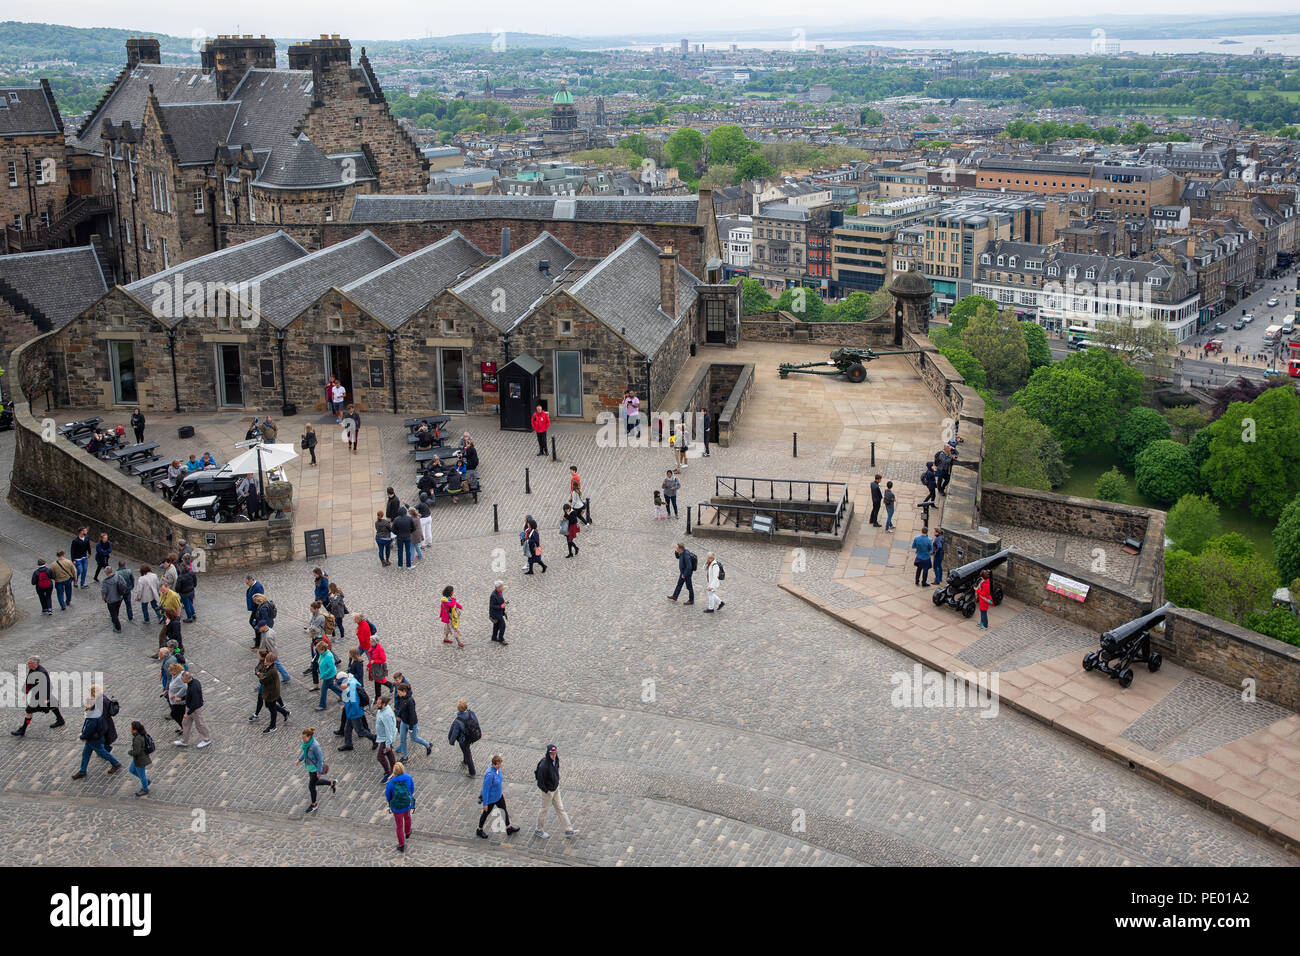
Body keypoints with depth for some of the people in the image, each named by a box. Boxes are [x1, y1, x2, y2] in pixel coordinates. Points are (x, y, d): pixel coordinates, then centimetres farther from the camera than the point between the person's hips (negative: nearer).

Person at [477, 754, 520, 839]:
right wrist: (485, 804, -21)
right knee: (486, 813, 15)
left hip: (499, 795, 8)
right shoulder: (490, 774, -37)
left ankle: (508, 828, 41)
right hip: (490, 798, -8)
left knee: (504, 810, 21)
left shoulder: (498, 768, -12)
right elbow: (485, 789, -29)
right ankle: (479, 830, 40)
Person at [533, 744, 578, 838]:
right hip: (548, 791, -7)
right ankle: (539, 830, 34)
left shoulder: (555, 760, -8)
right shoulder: (544, 765, -33)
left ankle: (568, 830, 23)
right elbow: (540, 782, -26)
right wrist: (546, 791, -16)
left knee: (560, 809, 15)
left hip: (556, 788, 7)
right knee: (544, 809, 13)